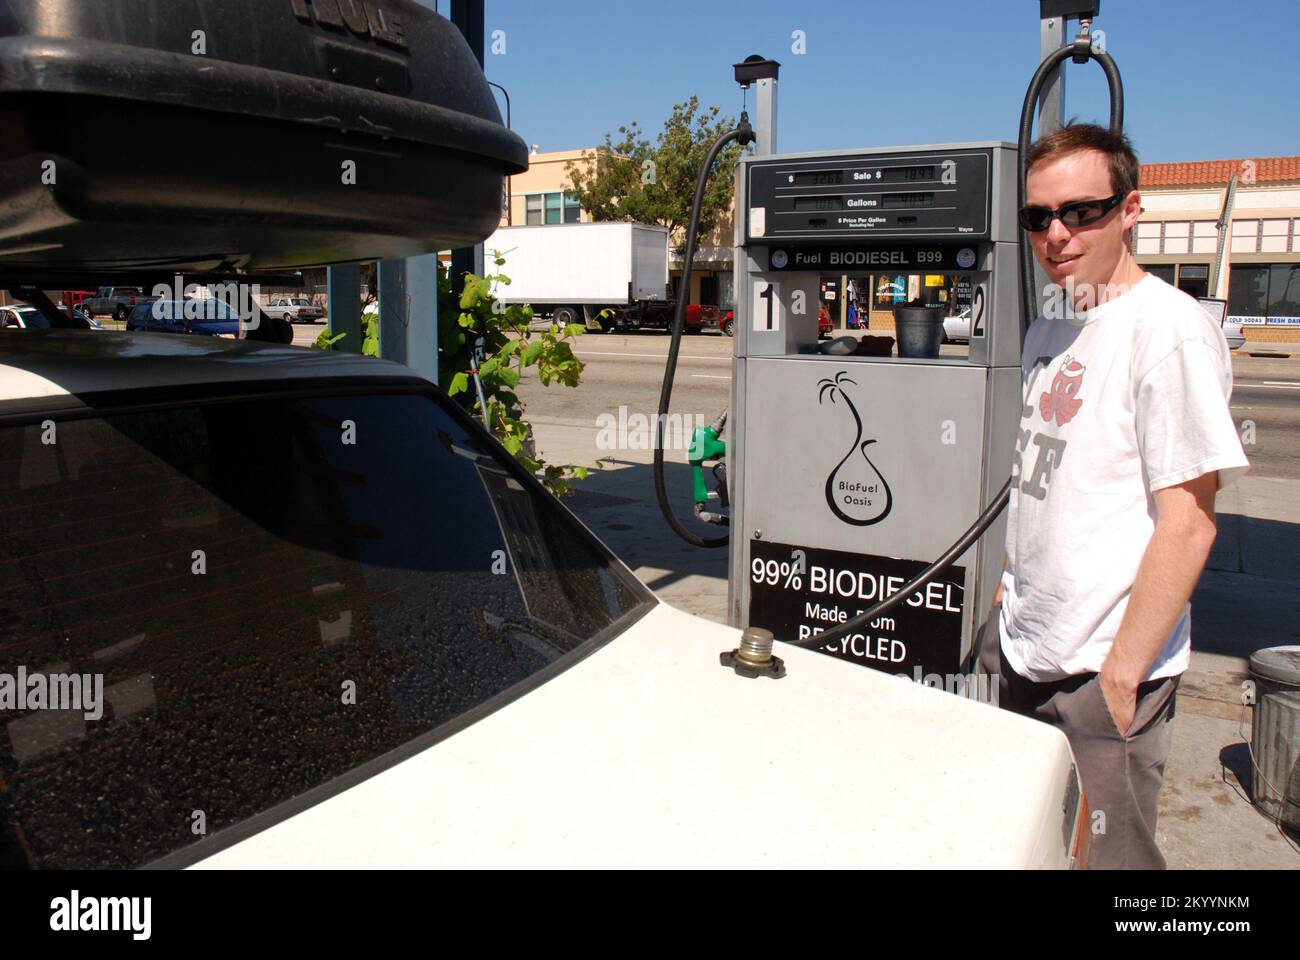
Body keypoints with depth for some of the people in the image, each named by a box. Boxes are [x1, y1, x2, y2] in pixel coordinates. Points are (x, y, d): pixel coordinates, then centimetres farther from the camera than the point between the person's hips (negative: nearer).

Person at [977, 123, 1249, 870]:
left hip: (1101, 674, -8)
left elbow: (1188, 523, -19)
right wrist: (1012, 593, 15)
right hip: (1025, 654, 8)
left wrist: (1123, 672, -18)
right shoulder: (1050, 328, 10)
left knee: (1104, 855, 5)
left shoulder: (1171, 328, -16)